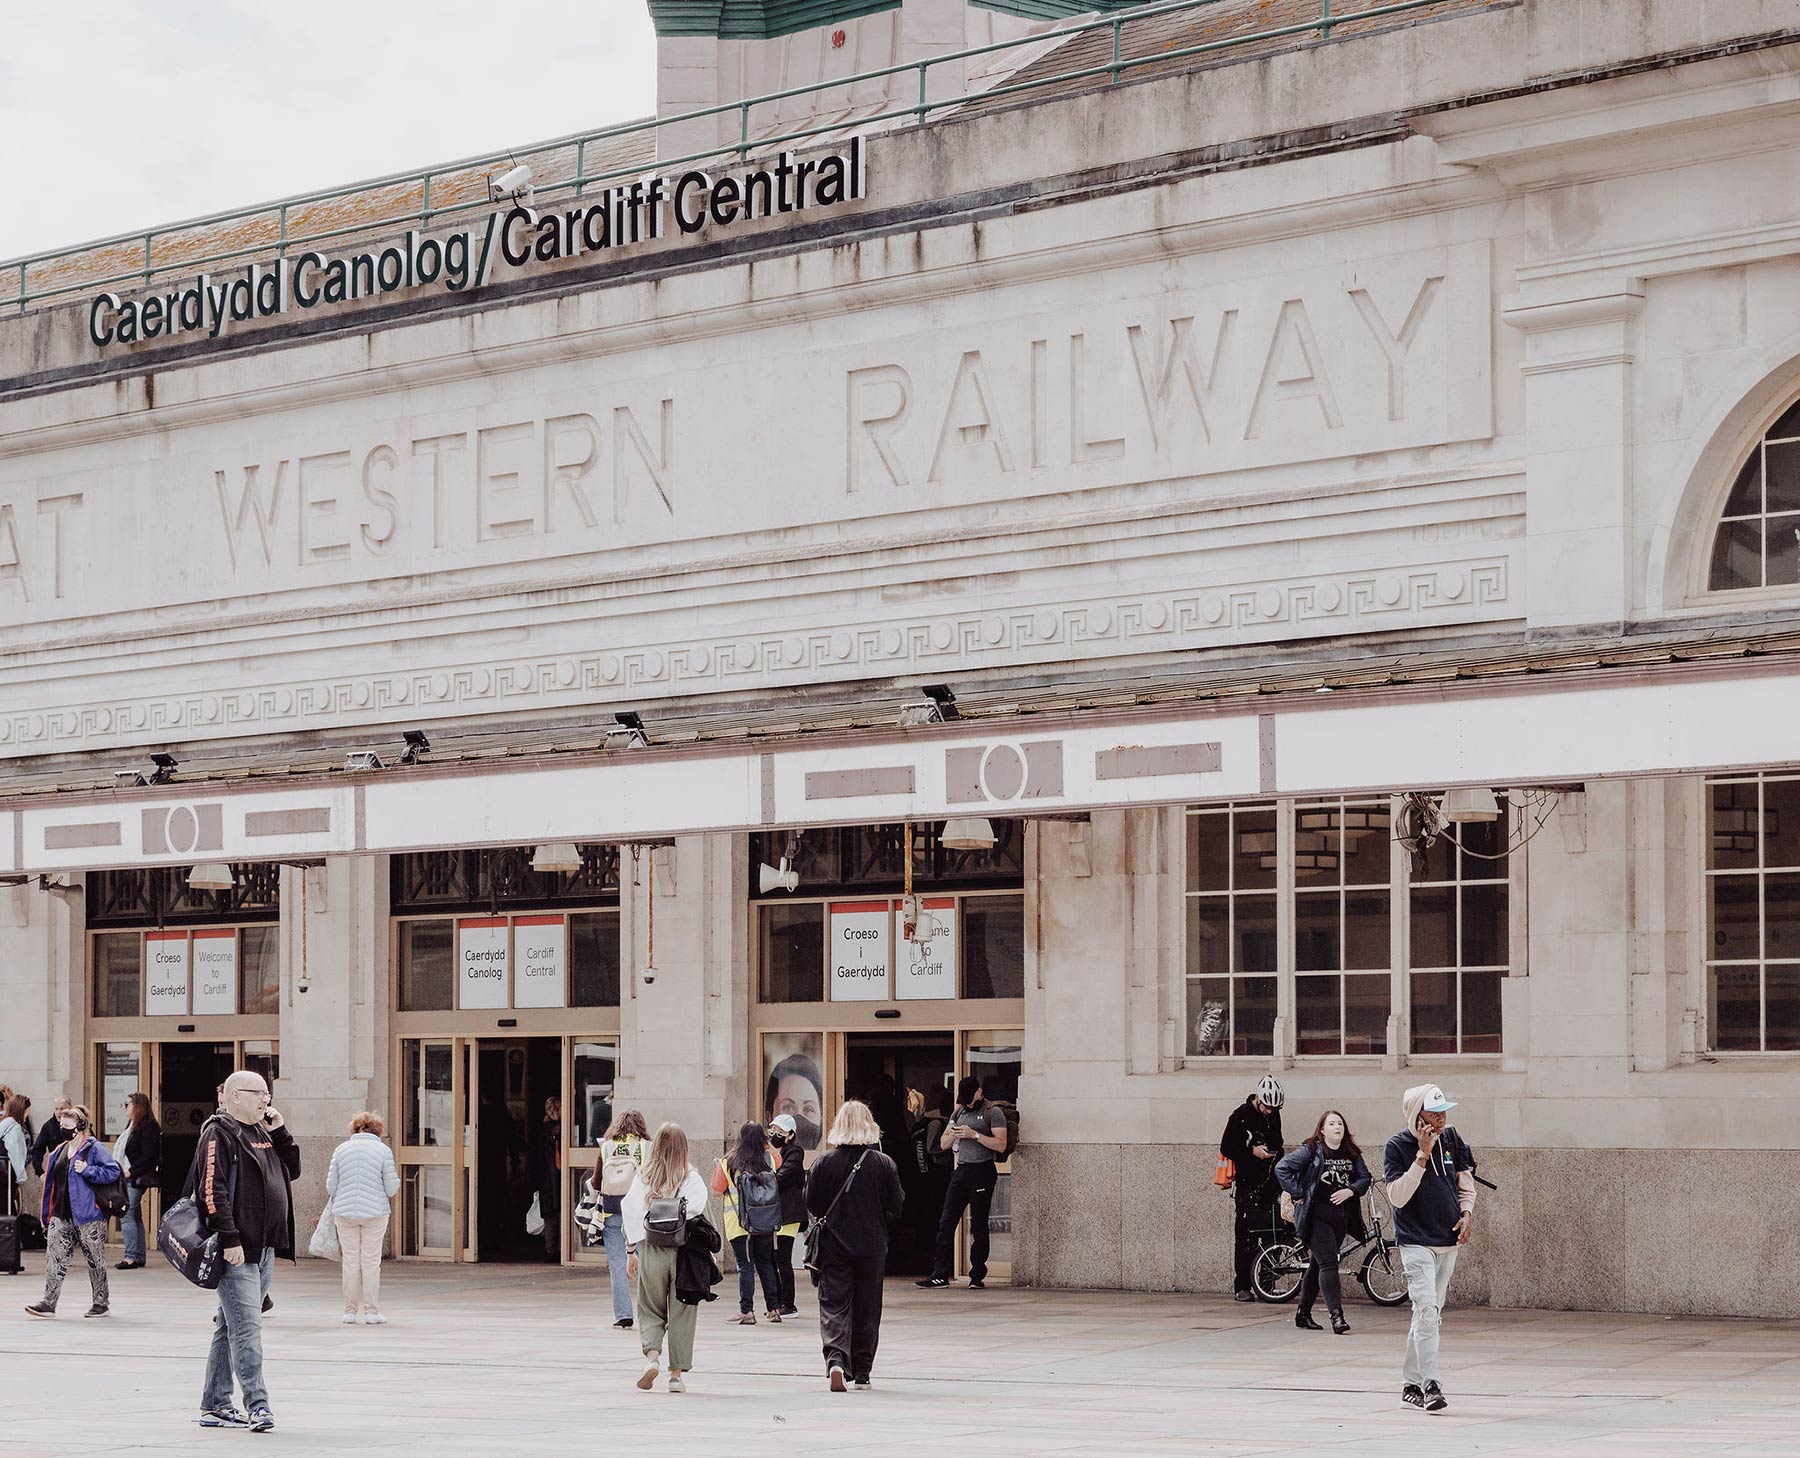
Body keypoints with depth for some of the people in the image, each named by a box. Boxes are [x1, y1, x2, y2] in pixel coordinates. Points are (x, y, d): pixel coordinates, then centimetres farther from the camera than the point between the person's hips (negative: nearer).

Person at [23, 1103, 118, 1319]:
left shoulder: (95, 1149, -7)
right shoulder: (59, 1151, 14)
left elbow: (113, 1171, -15)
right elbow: (50, 1183, 17)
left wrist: (87, 1170, -21)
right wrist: (46, 1216, 16)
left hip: (88, 1215, -6)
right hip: (61, 1216, 6)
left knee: (95, 1259, 5)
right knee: (55, 1257, -3)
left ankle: (101, 1302, 17)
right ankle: (48, 1303, -5)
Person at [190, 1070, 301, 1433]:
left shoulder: (262, 1133, 19)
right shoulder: (219, 1134, -9)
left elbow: (292, 1170, 22)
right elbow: (212, 1189, -17)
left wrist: (280, 1131, 10)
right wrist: (230, 1239, -22)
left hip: (264, 1249, 9)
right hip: (237, 1251, -9)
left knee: (229, 1328, 12)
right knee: (247, 1327, -12)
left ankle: (214, 1406, 17)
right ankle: (257, 1405, -15)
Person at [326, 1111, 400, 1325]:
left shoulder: (341, 1149, 5)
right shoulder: (383, 1150, -2)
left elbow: (331, 1186, 5)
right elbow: (391, 1188, -3)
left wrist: (332, 1207, 23)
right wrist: (397, 1179, 19)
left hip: (345, 1212, 2)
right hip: (375, 1212, -2)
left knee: (350, 1261, 7)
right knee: (371, 1262, 3)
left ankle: (350, 1312, 9)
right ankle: (371, 1312, 3)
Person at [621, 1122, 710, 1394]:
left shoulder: (644, 1177, 2)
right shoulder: (691, 1178, -4)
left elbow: (631, 1213, 3)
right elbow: (697, 1212, -13)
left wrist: (632, 1250, 10)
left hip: (650, 1249, 1)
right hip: (683, 1250, -1)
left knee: (650, 1310, 13)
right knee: (681, 1312, 8)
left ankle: (651, 1356, -11)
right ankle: (676, 1374, 8)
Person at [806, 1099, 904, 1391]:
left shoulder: (824, 1164, -7)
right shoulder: (885, 1164, -6)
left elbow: (812, 1207, -3)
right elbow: (896, 1208, -2)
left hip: (834, 1247, 0)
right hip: (872, 1246, 0)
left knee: (834, 1305, 2)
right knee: (867, 1310, 10)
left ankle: (836, 1359, -22)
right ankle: (861, 1374, 14)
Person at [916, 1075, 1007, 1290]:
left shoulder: (992, 1113, -3)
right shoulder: (959, 1113, 16)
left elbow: (1001, 1145, -11)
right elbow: (943, 1144, 19)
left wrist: (975, 1135, -17)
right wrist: (953, 1134, -3)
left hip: (982, 1171, -6)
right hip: (961, 1171, 6)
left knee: (978, 1225, -2)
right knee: (946, 1222, -1)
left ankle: (978, 1276, 4)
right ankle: (940, 1274, 0)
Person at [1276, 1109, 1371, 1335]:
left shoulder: (1352, 1154, 9)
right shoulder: (1311, 1150, -7)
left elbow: (1365, 1178, 14)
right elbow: (1282, 1168, -10)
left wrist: (1350, 1190, -6)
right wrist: (1298, 1194, -12)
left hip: (1341, 1218, 6)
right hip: (1317, 1216, -6)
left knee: (1318, 1265, 14)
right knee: (1328, 1264, -14)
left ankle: (1303, 1314, 23)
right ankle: (1336, 1315, -20)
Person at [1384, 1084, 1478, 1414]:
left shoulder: (1451, 1139, 5)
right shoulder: (1397, 1146, -9)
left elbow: (1466, 1180, 18)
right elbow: (1397, 1197, -17)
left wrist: (1467, 1213, 0)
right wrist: (1423, 1156, -22)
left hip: (1449, 1242, 6)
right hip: (1416, 1242, -6)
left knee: (1430, 1313, 10)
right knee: (1427, 1309, -20)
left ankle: (1410, 1383, 20)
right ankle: (1430, 1384, -23)